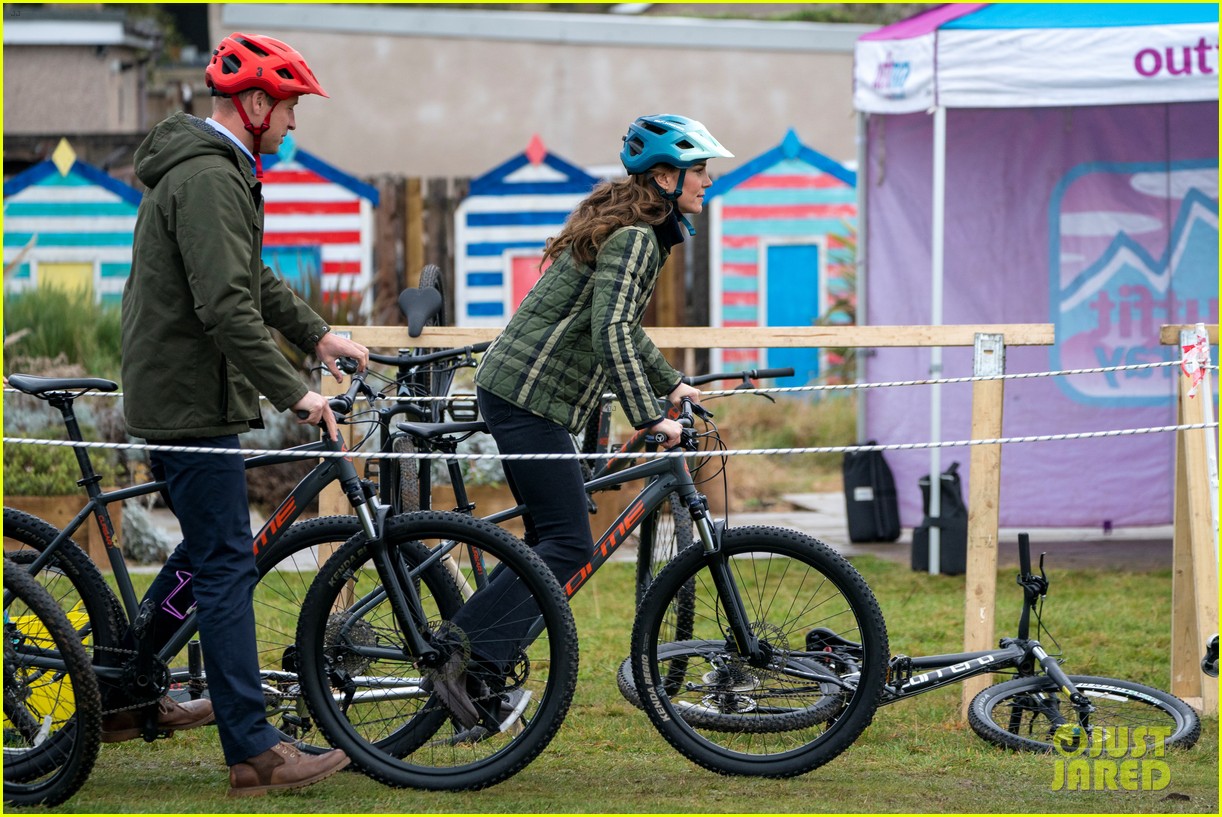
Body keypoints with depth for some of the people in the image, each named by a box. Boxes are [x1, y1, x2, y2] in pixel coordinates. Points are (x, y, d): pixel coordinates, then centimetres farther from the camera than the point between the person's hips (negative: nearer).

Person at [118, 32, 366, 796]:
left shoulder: (215, 169, 15)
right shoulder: (207, 179, -20)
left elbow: (252, 277, 26)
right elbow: (225, 306, -28)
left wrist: (317, 333, 17)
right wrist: (294, 393, -26)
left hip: (174, 393, 11)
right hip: (191, 402, -11)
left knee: (209, 550, 21)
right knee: (227, 567, -10)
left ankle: (124, 698, 29)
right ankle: (255, 753, -11)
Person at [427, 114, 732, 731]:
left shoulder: (630, 228, 17)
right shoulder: (635, 239, -15)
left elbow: (621, 327, 31)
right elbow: (612, 335, -27)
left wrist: (671, 383, 32)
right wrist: (650, 417, -28)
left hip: (515, 388, 10)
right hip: (530, 396, -10)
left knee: (551, 540, 12)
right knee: (568, 545, -12)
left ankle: (481, 678, 12)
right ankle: (466, 665, -15)